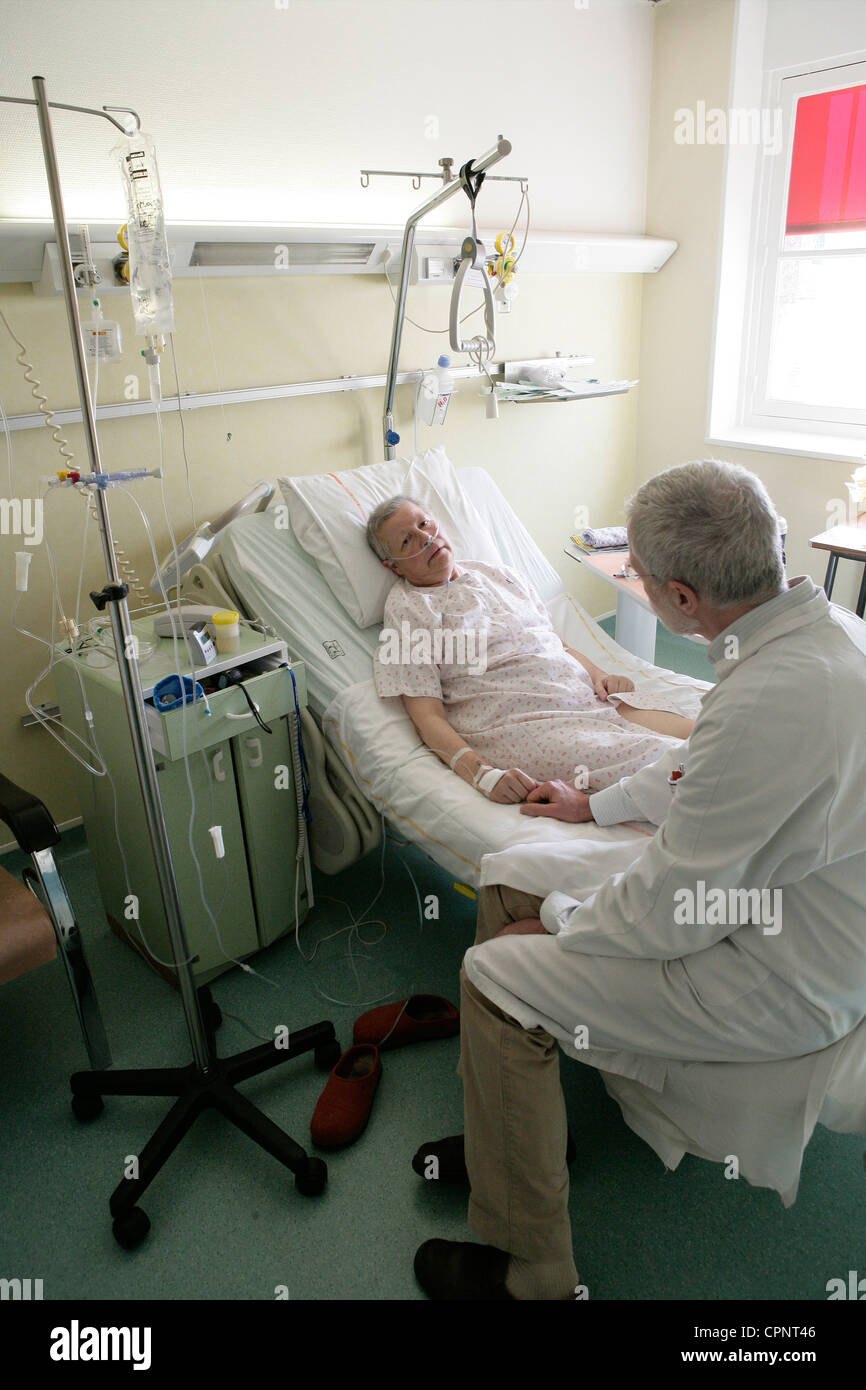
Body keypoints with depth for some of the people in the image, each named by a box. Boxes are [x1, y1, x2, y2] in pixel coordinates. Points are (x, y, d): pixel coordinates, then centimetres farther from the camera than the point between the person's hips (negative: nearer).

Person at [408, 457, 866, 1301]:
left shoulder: (769, 698, -34)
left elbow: (669, 914, -25)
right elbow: (714, 774, 13)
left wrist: (558, 923, -7)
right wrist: (598, 803, 19)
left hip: (783, 979, -9)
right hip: (768, 888, 9)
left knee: (496, 977, -12)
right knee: (510, 875, 6)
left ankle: (527, 1272, 10)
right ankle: (511, 1128, 25)